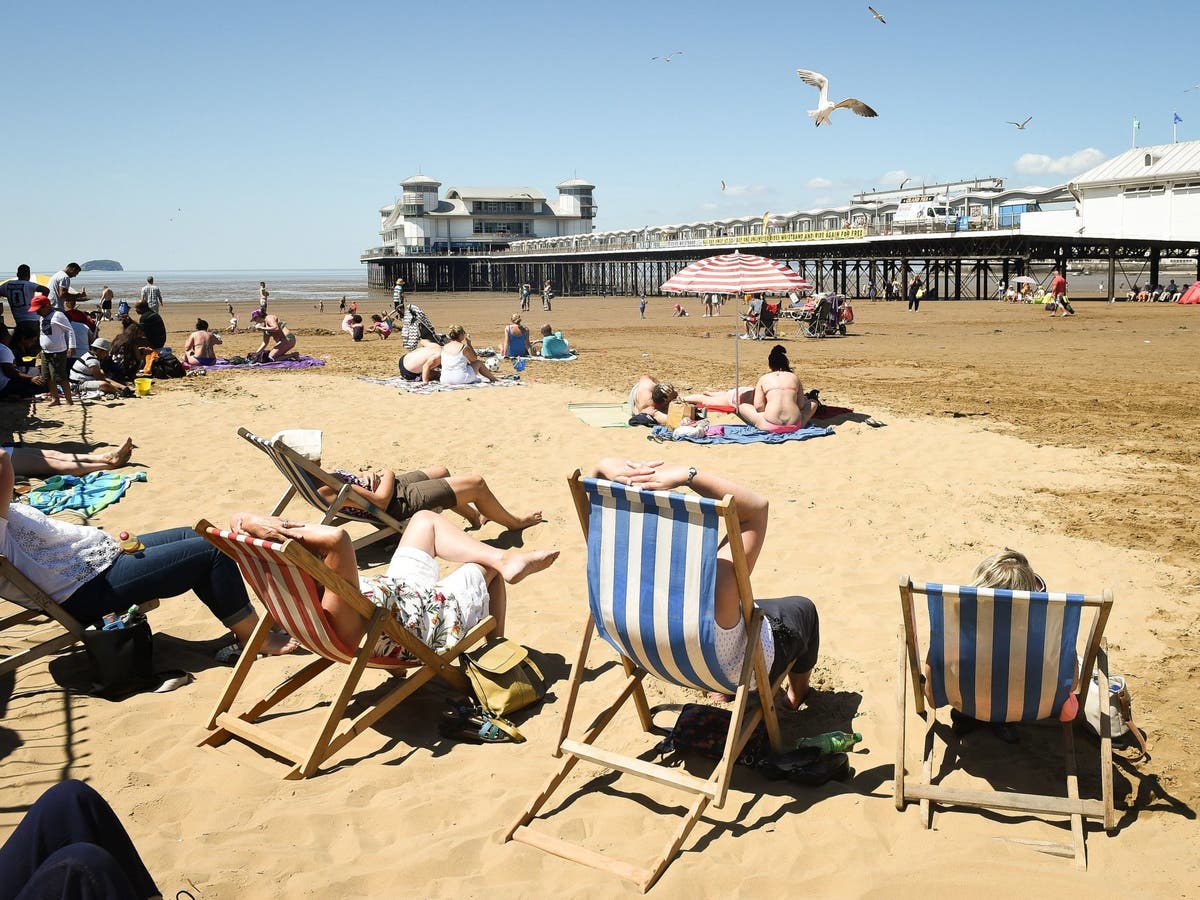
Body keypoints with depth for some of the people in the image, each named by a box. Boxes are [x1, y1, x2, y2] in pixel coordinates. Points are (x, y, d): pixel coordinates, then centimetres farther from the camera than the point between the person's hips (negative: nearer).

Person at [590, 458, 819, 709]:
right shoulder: (716, 584, -48)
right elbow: (757, 506, -46)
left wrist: (602, 468, -41)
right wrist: (688, 475, -54)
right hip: (745, 673, -4)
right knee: (804, 609, 26)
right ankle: (797, 693, 52)